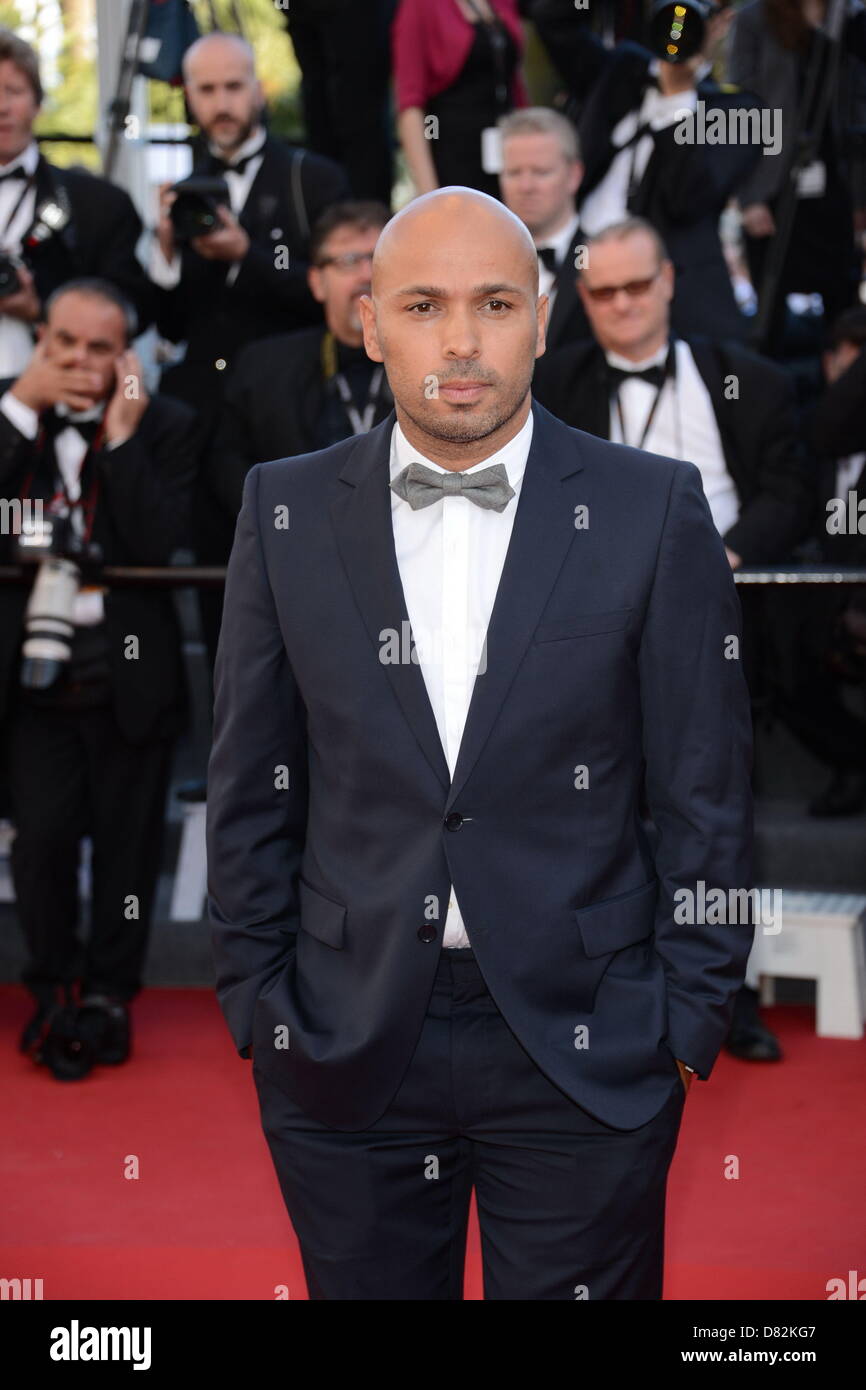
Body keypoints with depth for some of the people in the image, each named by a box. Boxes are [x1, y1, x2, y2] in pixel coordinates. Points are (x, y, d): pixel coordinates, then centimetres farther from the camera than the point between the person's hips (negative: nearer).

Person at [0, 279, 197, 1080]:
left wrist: (122, 433, -17)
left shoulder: (165, 427, -3)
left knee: (127, 841, 9)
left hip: (129, 674, -1)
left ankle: (110, 991, 26)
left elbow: (159, 543, -15)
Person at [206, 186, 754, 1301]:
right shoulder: (286, 510, 2)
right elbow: (251, 787, 7)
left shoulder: (653, 510, -4)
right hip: (345, 1044, 2)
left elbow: (706, 797, 0)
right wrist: (255, 999, 5)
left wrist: (690, 1023, -2)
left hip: (585, 1045, -1)